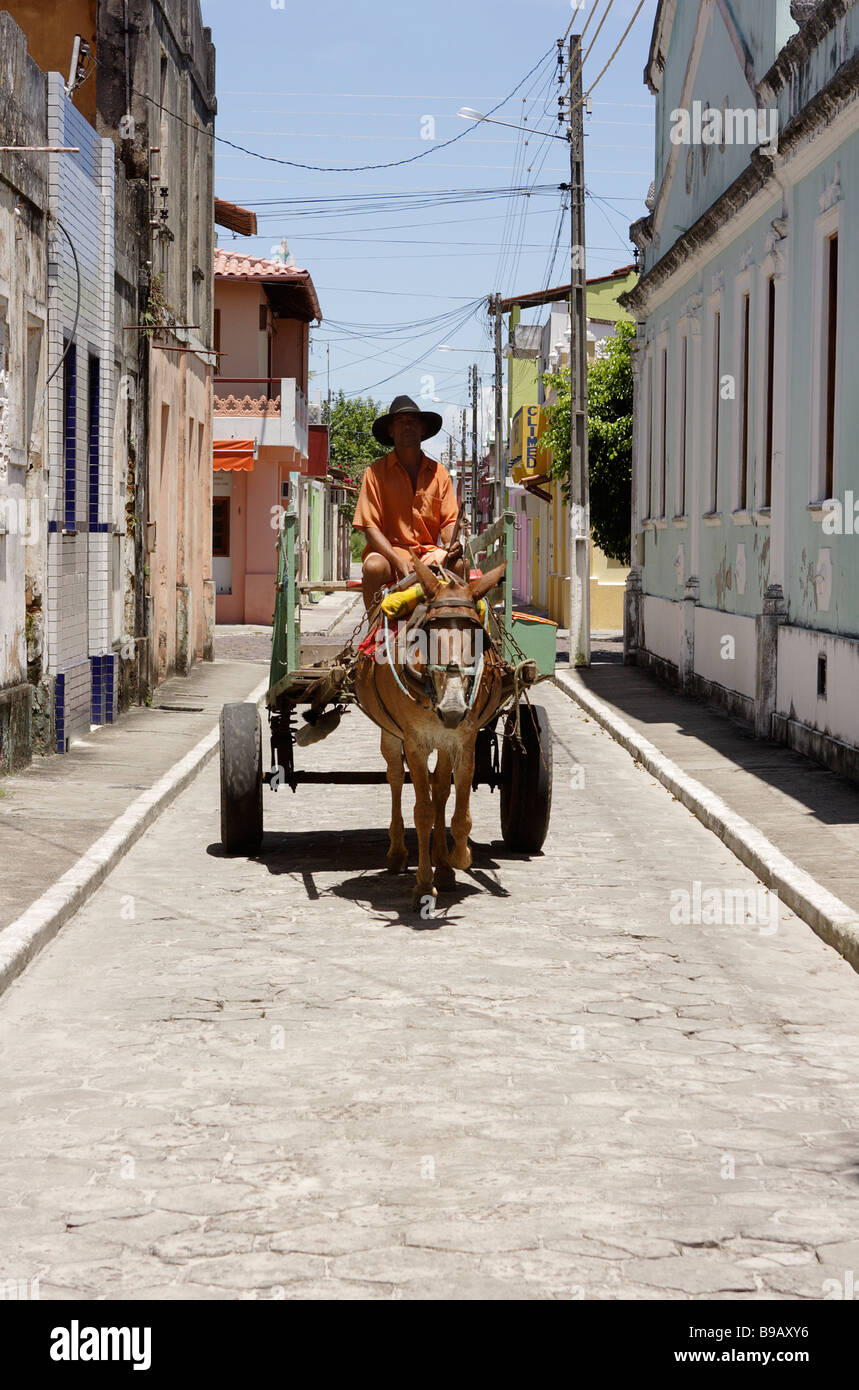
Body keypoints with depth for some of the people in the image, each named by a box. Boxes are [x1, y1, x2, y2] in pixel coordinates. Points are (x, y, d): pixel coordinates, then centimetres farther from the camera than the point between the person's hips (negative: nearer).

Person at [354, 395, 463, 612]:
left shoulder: (439, 472, 11)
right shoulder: (376, 471, 2)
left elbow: (450, 521, 10)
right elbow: (370, 526, -5)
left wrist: (448, 549, -15)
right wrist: (398, 561, -21)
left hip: (429, 554, 2)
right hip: (389, 550, -2)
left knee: (460, 565, -27)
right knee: (373, 567, -35)